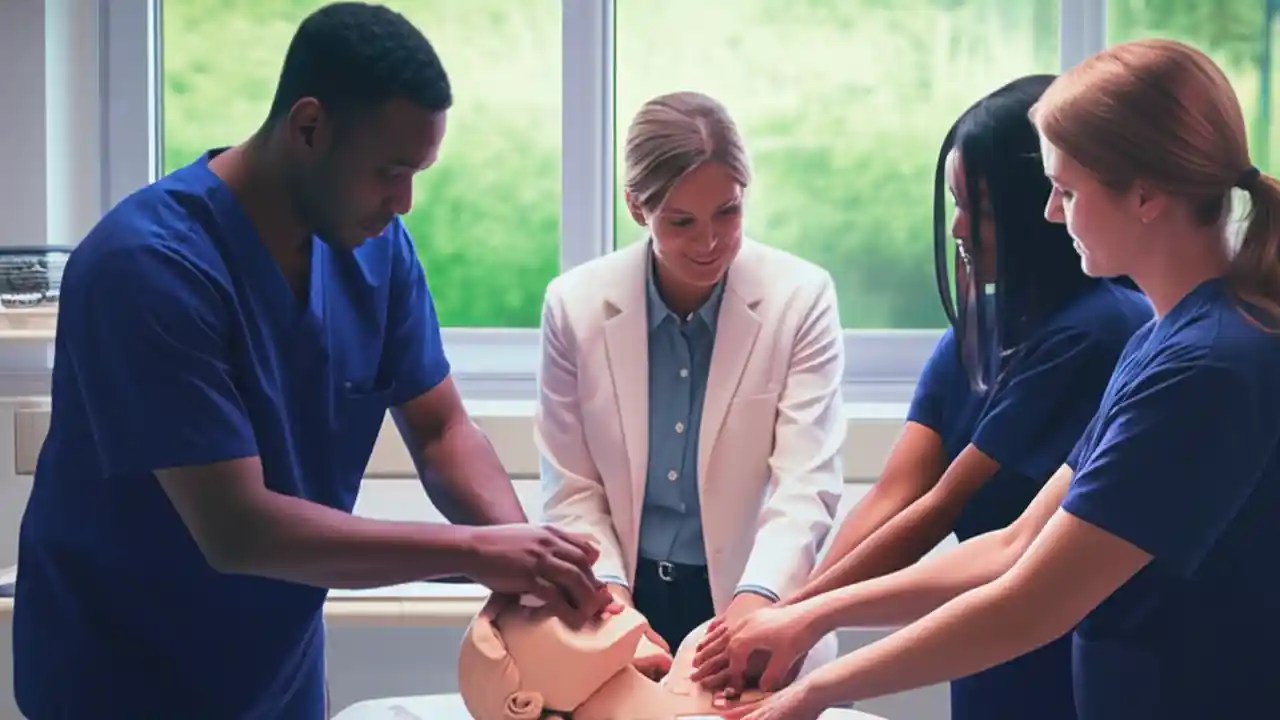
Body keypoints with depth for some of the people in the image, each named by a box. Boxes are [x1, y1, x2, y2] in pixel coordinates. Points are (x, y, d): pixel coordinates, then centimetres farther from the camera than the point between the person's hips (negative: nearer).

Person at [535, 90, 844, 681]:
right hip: (628, 598, 1)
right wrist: (606, 592, -20)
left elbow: (805, 483, -17)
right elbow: (570, 489, -3)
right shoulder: (575, 304, -6)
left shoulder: (801, 299, -11)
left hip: (755, 607, -1)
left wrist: (756, 601, -34)